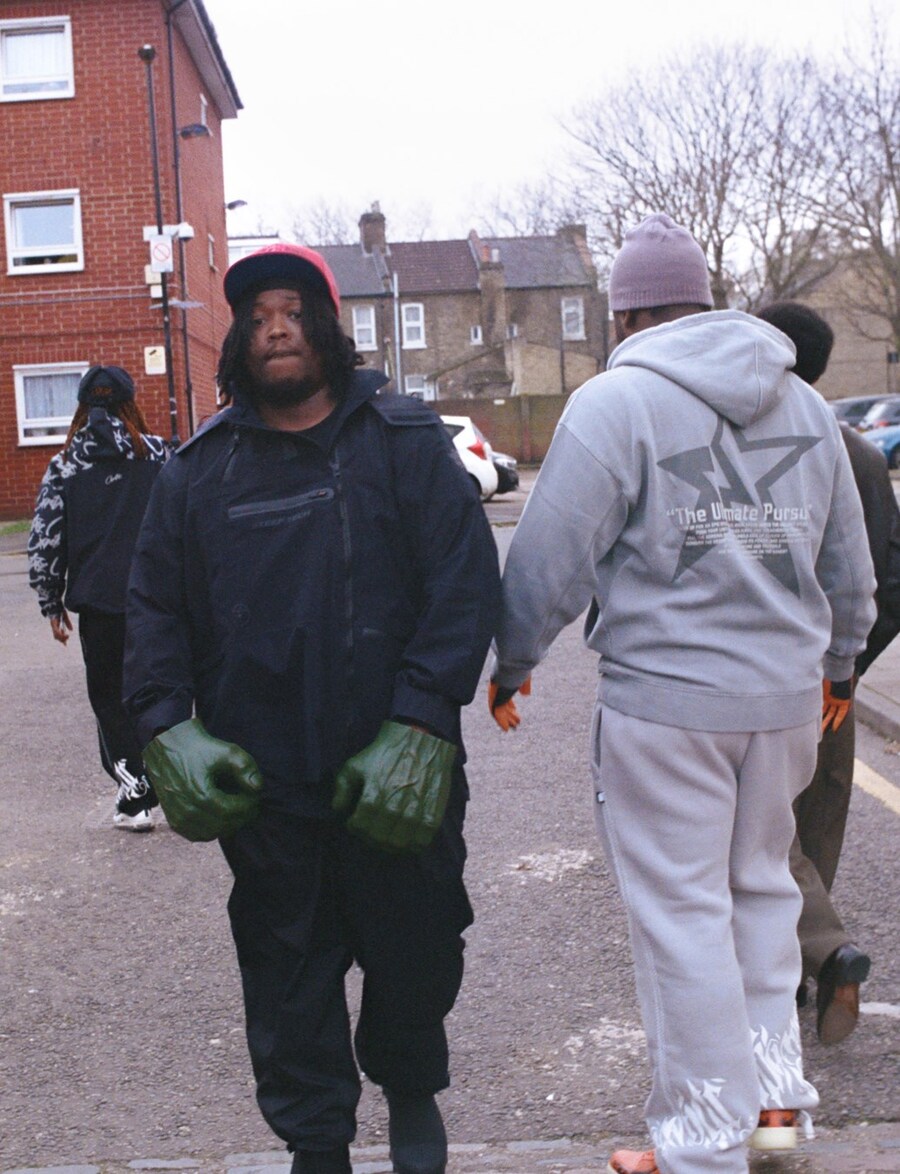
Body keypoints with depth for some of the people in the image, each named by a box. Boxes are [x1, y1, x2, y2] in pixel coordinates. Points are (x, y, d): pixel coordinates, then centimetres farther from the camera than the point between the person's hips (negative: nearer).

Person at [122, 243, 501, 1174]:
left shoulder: (405, 442, -2)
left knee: (414, 955, 14)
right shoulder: (202, 467, 7)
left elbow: (464, 583, -8)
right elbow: (154, 605, 10)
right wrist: (166, 725, -5)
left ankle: (411, 1093, 44)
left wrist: (421, 726, -16)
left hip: (393, 780, -2)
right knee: (288, 976, 11)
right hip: (262, 787, 2)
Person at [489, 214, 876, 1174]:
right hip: (787, 692, 6)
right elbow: (849, 564, 18)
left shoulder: (617, 400, -9)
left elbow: (551, 561, -11)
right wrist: (837, 661, 33)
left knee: (683, 911, 3)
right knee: (761, 882, 22)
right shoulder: (804, 405, 10)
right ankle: (774, 1092, 26)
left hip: (665, 699, -6)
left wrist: (511, 663, 4)